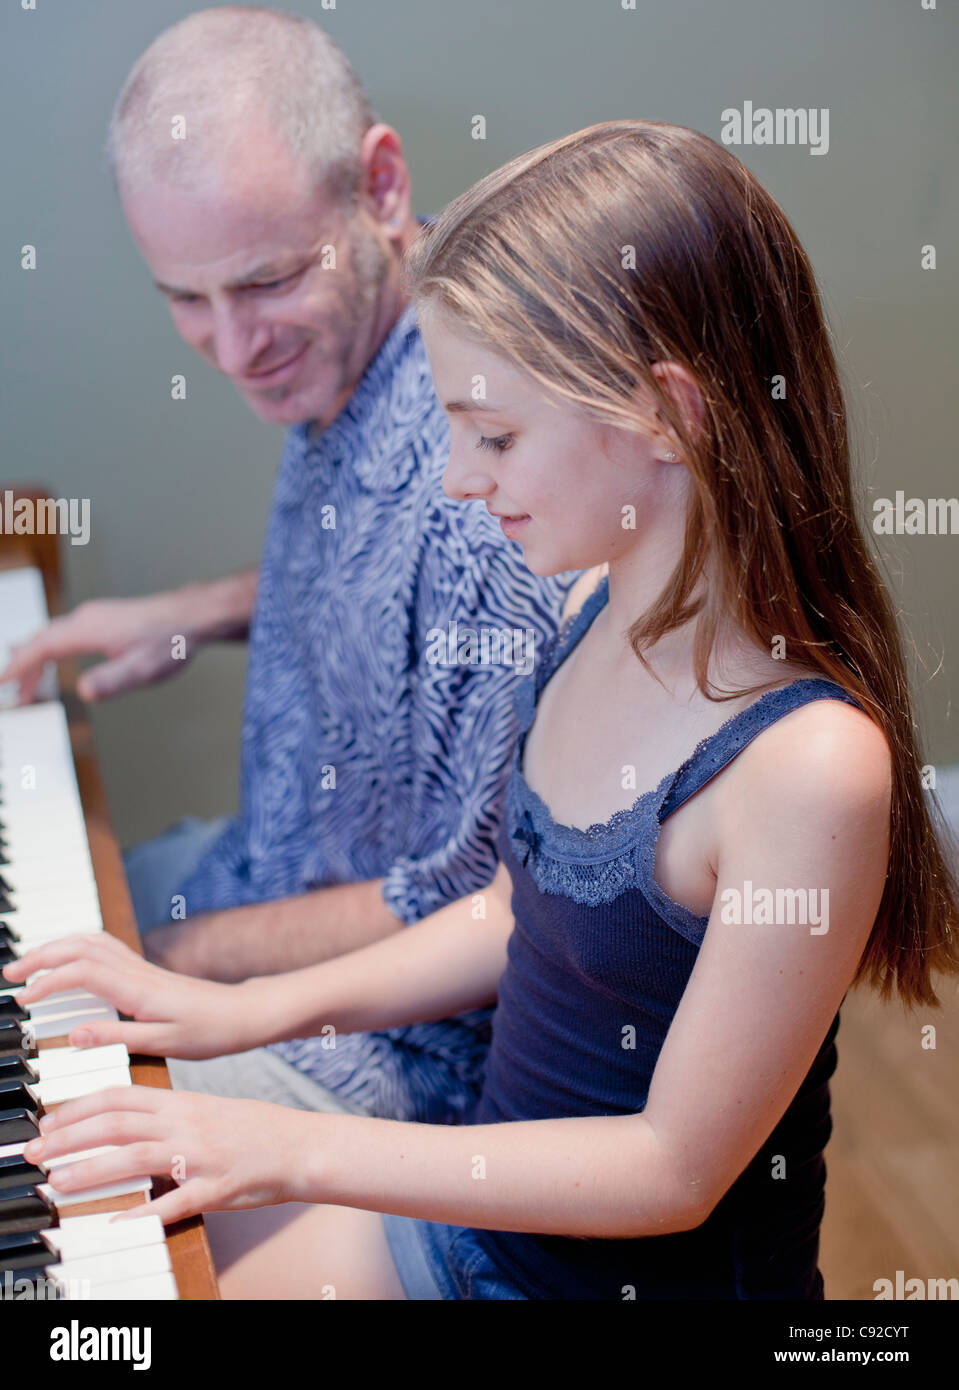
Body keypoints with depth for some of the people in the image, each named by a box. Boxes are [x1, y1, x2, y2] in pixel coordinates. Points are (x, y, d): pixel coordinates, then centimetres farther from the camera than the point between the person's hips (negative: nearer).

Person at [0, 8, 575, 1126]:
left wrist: (187, 955, -18)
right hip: (269, 868, 9)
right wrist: (199, 615, 5)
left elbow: (482, 913, -27)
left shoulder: (491, 481, -33)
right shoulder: (326, 353, -4)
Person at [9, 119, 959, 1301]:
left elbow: (677, 1170, -23)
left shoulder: (812, 761, -31)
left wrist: (297, 1150, -22)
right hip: (481, 1201, 7)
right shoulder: (603, 613, -6)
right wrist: (247, 1010, 0)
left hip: (647, 1273, -6)